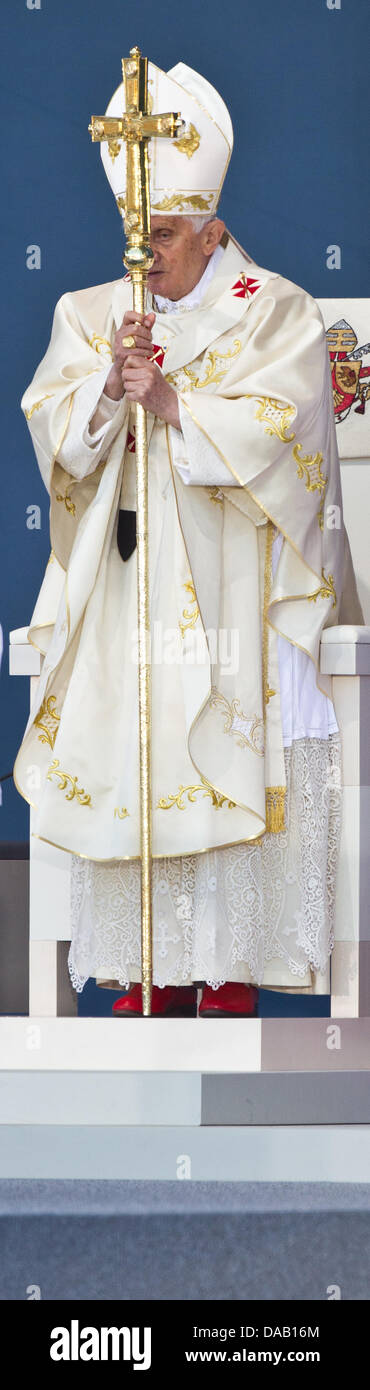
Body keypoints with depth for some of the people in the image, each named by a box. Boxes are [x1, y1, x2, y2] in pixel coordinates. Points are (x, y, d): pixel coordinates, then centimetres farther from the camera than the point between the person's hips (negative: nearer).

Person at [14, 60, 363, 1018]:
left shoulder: (276, 312, 2)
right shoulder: (89, 314, 15)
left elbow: (273, 430, -10)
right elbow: (51, 429, 3)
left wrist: (170, 399, -15)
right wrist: (110, 385, -14)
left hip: (233, 593, -4)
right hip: (121, 590, 4)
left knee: (228, 777, -8)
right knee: (123, 776, -2)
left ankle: (229, 975, -2)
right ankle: (146, 977, 3)